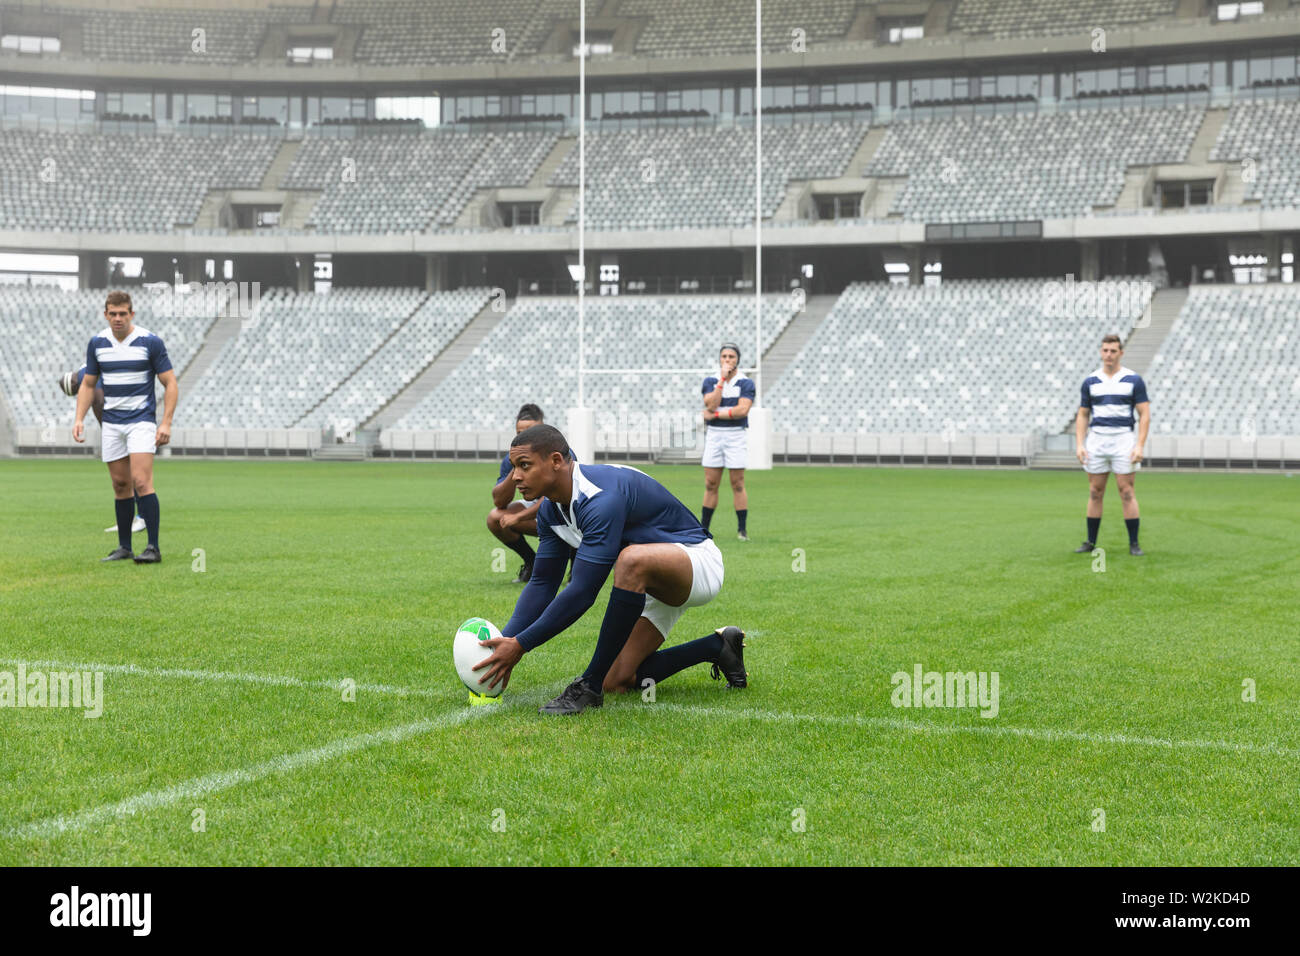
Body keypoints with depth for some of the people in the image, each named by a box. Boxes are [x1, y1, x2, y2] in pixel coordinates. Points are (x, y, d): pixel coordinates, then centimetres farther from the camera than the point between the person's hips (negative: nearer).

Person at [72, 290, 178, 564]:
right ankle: (124, 546, 16)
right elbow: (88, 384, 14)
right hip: (111, 423, 4)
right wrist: (79, 418, 1)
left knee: (141, 482, -15)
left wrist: (166, 423, -13)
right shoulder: (97, 343, 4)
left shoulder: (150, 341, -8)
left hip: (142, 421, -4)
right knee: (120, 485, 7)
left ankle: (153, 548, -14)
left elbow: (170, 383, -5)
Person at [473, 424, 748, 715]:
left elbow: (583, 592, -34)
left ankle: (591, 686, -28)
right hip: (653, 581, 10)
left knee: (632, 559, -41)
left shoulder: (602, 498, -32)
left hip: (696, 560, -9)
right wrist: (502, 641, -8)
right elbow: (543, 583, 5)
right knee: (619, 681, 0)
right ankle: (717, 647, 19)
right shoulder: (551, 508, -2)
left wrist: (520, 645, -30)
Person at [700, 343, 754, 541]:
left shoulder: (745, 382, -1)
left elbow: (743, 409, -14)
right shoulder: (711, 381, 7)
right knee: (711, 484, 3)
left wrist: (715, 414, -10)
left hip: (736, 435, -2)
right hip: (714, 434, 2)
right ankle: (703, 530, 10)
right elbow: (711, 404, -9)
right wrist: (722, 379, -11)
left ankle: (742, 530, 3)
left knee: (738, 484, -2)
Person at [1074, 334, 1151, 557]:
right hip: (1096, 440, 2)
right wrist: (1079, 444, 0)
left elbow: (1144, 415, 0)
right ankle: (1090, 542, 12)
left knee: (1127, 492, -4)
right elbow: (1082, 415, 11)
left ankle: (1134, 543, 2)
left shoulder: (1134, 380, 1)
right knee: (1095, 492, 5)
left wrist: (1140, 446, -10)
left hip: (1123, 440, -2)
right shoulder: (1090, 382, 8)